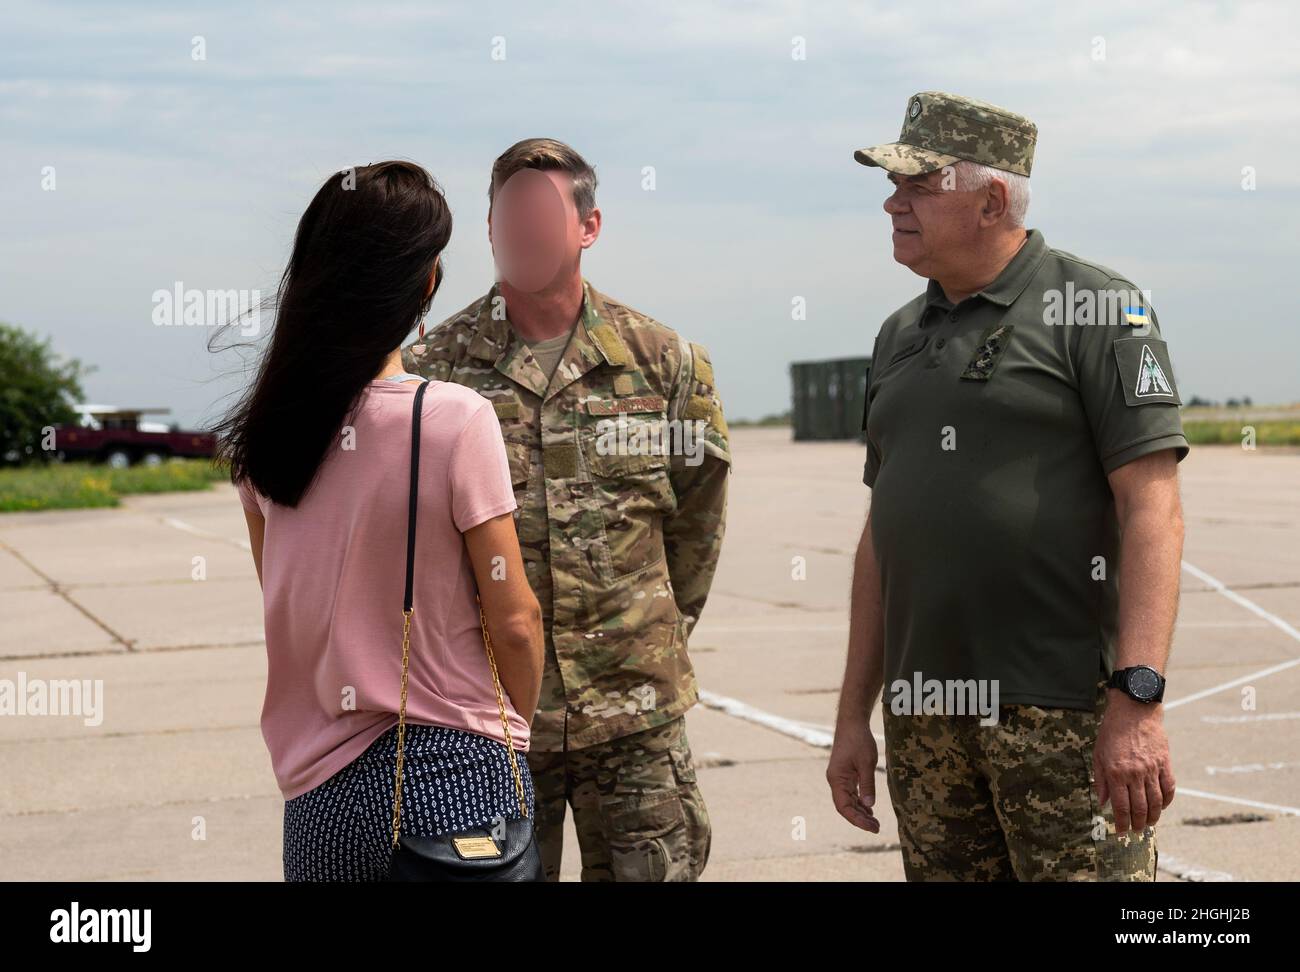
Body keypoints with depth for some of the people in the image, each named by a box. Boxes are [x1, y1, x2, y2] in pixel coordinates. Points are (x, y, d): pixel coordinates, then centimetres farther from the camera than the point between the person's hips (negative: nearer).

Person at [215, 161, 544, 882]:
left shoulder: (266, 430, 0)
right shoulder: (456, 421, -15)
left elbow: (287, 602, 10)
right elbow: (513, 621, -10)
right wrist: (518, 726, 7)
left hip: (318, 782, 5)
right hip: (454, 782, -5)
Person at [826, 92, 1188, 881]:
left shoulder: (1094, 308, -4)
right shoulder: (903, 335, 16)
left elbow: (1152, 508, -12)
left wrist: (1139, 701, -21)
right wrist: (854, 715, 15)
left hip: (1064, 706, -6)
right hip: (925, 717, 6)